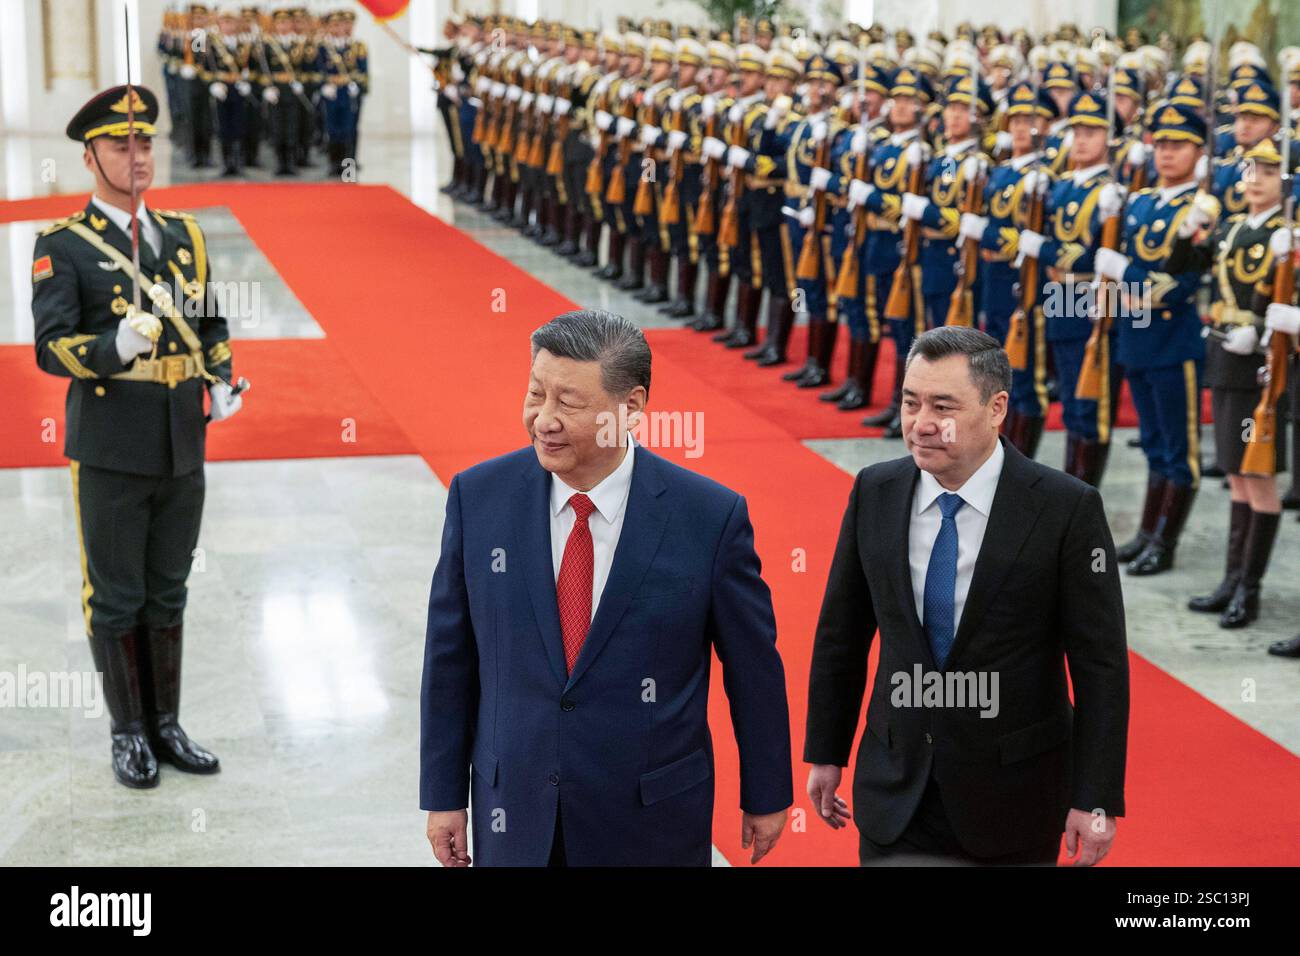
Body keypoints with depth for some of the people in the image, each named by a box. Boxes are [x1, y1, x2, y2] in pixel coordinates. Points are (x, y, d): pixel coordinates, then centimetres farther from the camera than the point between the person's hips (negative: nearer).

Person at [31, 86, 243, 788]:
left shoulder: (183, 235, 11)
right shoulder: (62, 246, -6)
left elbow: (211, 324, 19)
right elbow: (50, 347, -14)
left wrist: (220, 383, 2)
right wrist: (115, 349, -31)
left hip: (183, 446, 5)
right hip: (110, 447, -5)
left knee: (167, 593, 14)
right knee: (115, 597, 5)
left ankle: (165, 725, 24)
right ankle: (128, 735, 17)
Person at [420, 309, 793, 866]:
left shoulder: (710, 517, -14)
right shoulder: (479, 497, -7)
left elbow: (752, 665, -2)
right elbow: (450, 657, 1)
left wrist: (767, 795, 6)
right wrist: (443, 795, 3)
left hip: (651, 819, -2)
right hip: (514, 816, 2)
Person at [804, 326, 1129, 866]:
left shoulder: (1066, 509, -14)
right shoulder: (874, 493, -2)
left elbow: (1100, 665, -11)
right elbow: (841, 634, 7)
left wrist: (1097, 800, -12)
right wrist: (825, 753, 11)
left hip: (1013, 790, -2)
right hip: (897, 787, 3)